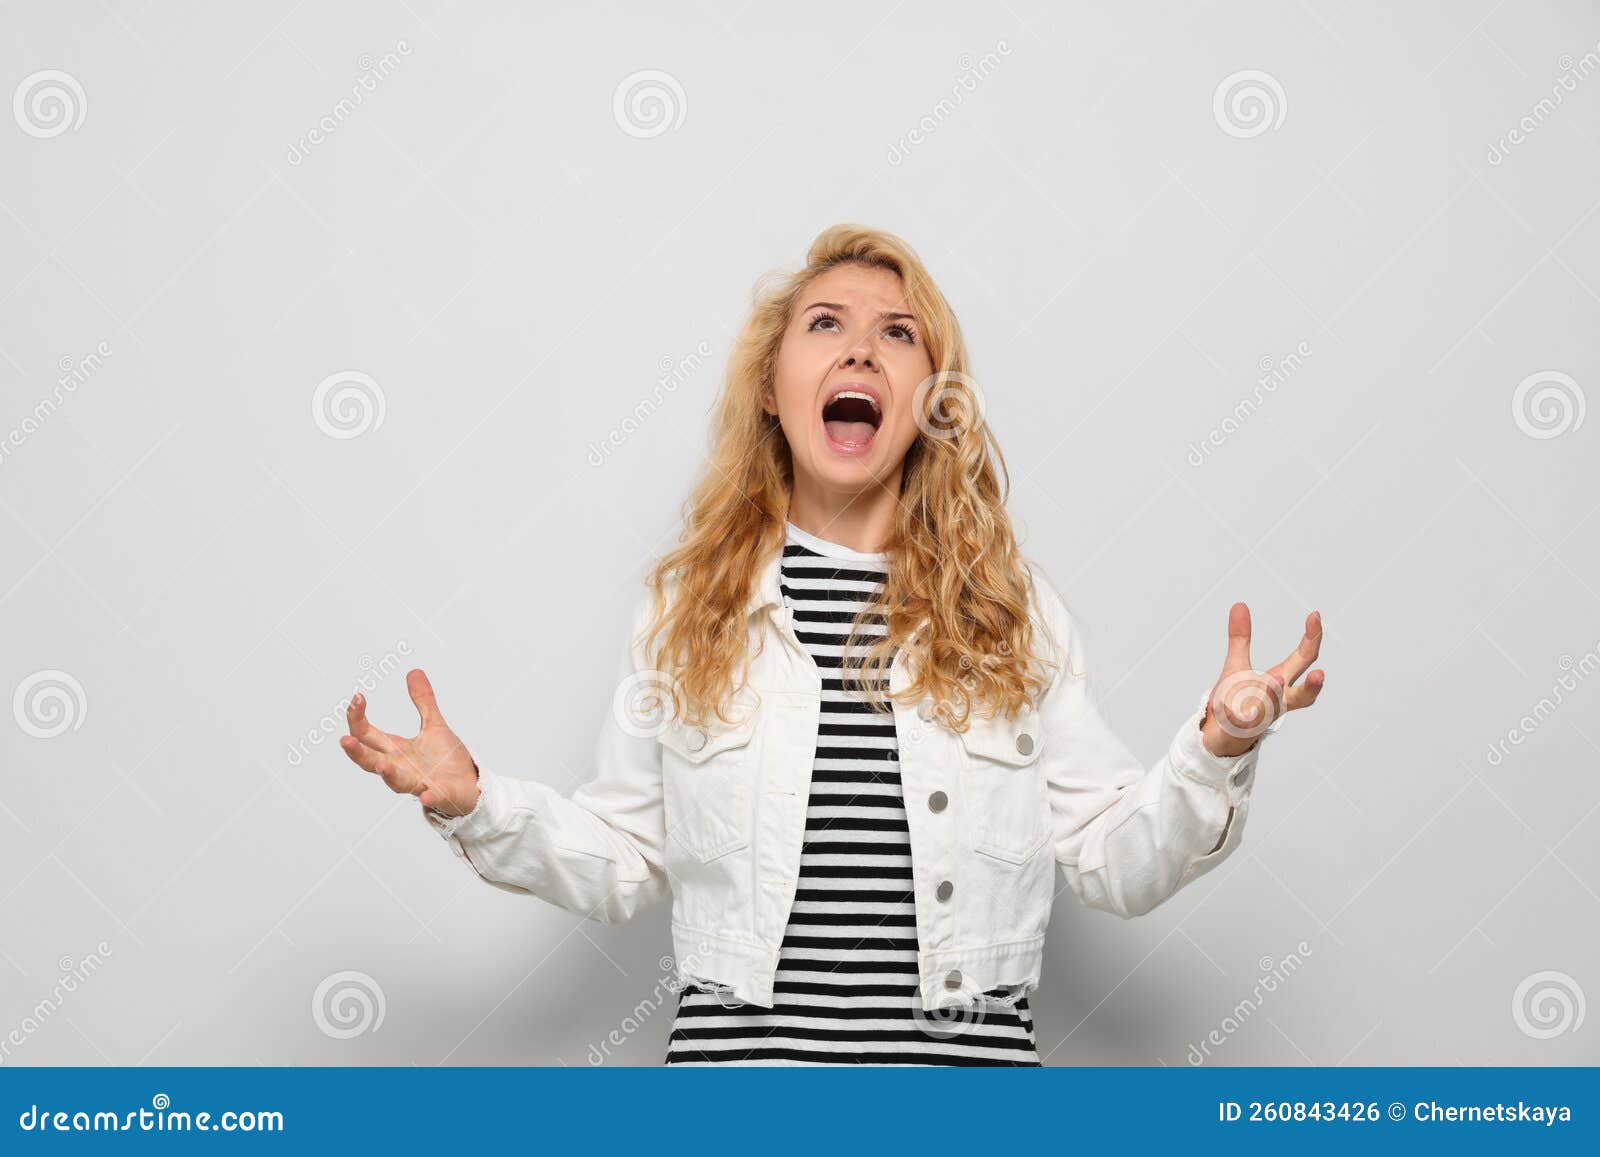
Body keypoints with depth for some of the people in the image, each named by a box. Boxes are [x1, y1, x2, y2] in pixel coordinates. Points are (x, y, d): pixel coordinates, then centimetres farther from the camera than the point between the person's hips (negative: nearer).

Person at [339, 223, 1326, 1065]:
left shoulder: (1015, 609, 5)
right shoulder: (687, 605, 6)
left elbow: (1115, 862, 4)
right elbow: (624, 860, 8)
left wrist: (1214, 755, -11)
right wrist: (476, 805, -4)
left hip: (972, 1055, 0)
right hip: (737, 1051, 0)